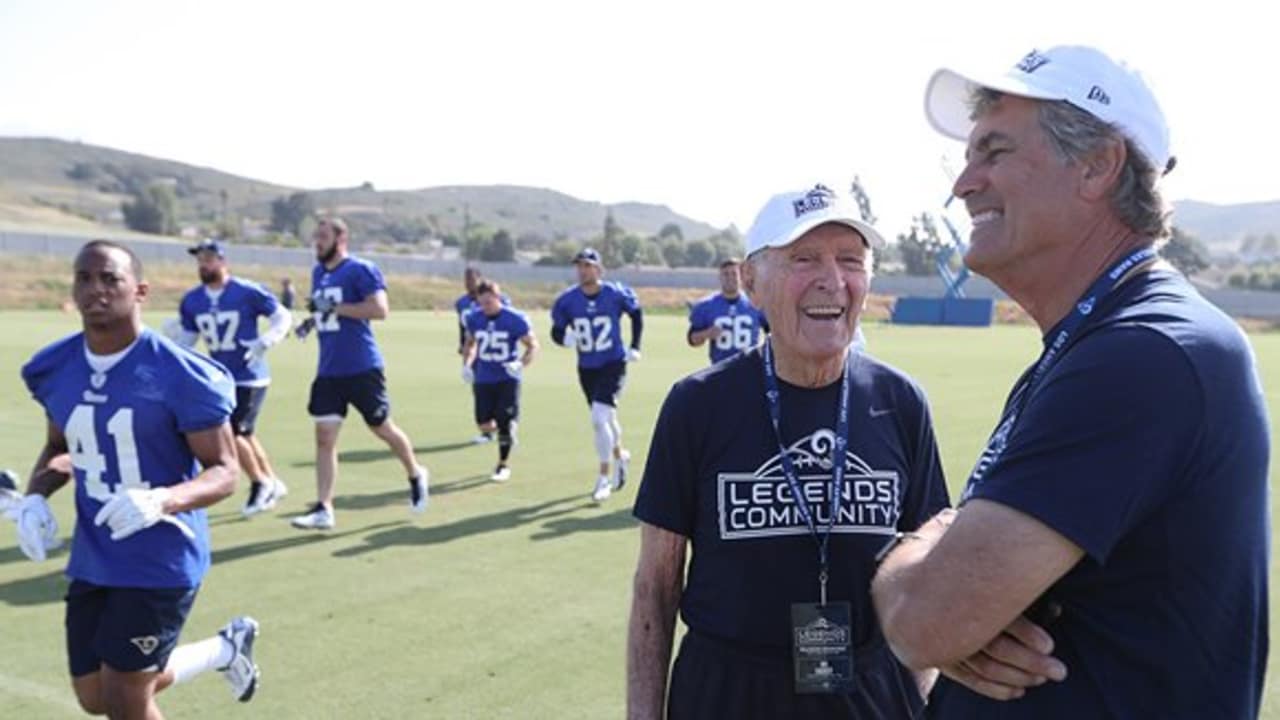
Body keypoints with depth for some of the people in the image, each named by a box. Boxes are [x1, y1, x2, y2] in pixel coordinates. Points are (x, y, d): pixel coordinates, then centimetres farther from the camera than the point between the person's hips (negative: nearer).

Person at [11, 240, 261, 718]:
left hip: (162, 561, -7)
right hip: (93, 560, 7)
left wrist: (163, 499, -35)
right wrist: (35, 497, -4)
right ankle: (226, 648, 40)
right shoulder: (54, 370, -1)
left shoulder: (178, 374, -19)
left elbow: (224, 472, -15)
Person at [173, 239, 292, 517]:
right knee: (243, 434, 15)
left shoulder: (247, 292, -14)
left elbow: (283, 317, -8)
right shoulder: (191, 300, 3)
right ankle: (272, 483, 33)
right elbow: (187, 337, 12)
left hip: (250, 377, -6)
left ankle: (260, 483, 11)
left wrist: (263, 344, -22)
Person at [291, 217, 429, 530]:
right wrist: (314, 318, 6)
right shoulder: (318, 272, 13)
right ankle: (323, 509, 2)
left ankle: (415, 475, 33)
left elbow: (380, 309, -23)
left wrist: (334, 308, -23)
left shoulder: (361, 270, -11)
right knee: (324, 437, 0)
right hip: (328, 371, 7)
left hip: (362, 368, -7)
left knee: (382, 428, 8)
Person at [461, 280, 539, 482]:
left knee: (504, 423, -4)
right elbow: (470, 343, 18)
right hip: (483, 378, 4)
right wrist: (466, 364, 3)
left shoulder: (515, 319, -13)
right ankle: (507, 430, 34)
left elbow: (533, 346, -5)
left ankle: (503, 466, 15)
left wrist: (521, 363, -22)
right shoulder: (474, 318, 0)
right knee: (484, 425, -2)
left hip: (507, 378, -4)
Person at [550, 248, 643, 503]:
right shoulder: (567, 300, -8)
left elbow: (636, 314, 6)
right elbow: (556, 331, 0)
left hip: (614, 365, -4)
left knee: (599, 418, -18)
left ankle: (604, 478, -4)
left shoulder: (616, 294, -13)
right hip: (587, 369, 4)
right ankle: (620, 455, 50)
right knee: (605, 419, 19)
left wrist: (634, 347, 4)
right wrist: (565, 338, -23)